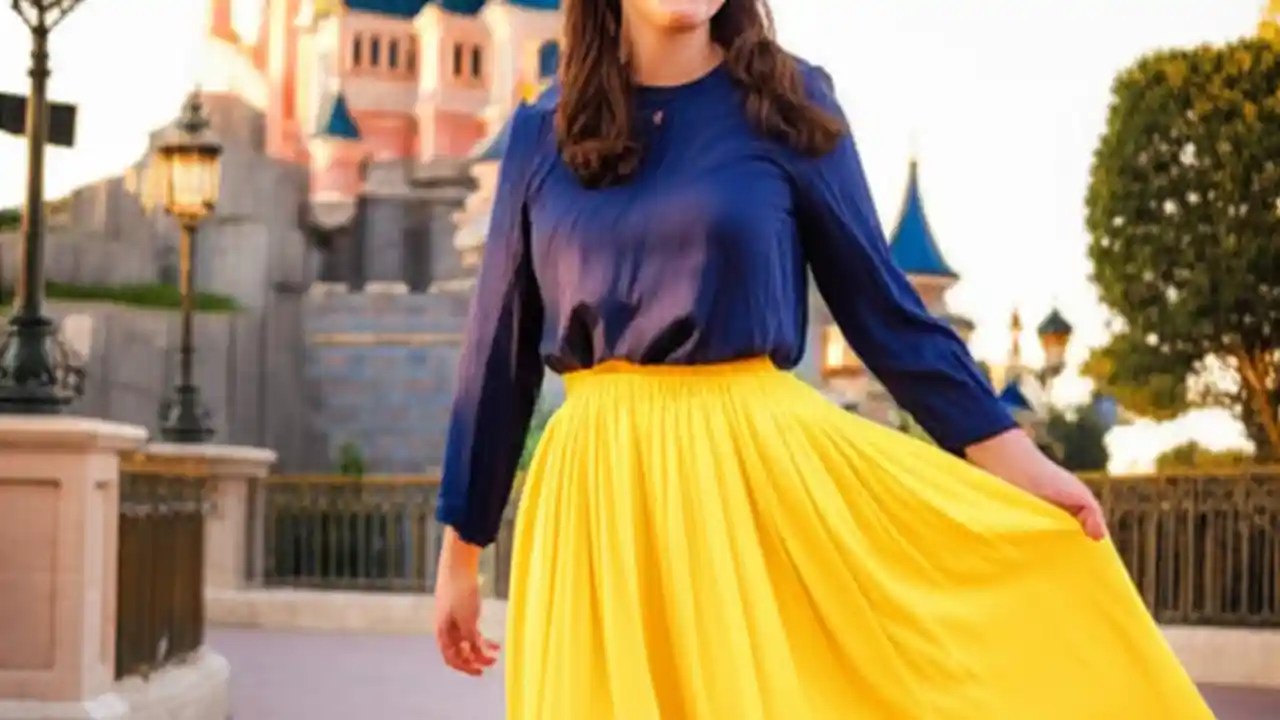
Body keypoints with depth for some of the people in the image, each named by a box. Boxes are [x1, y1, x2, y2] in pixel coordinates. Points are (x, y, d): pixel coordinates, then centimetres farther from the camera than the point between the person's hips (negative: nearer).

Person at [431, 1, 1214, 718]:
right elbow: (502, 346, 10)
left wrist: (1014, 457, -1)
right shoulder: (543, 129, 6)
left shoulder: (786, 103, 1)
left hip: (769, 466, -2)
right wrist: (462, 549, 12)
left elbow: (879, 301, 3)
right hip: (599, 491, 2)